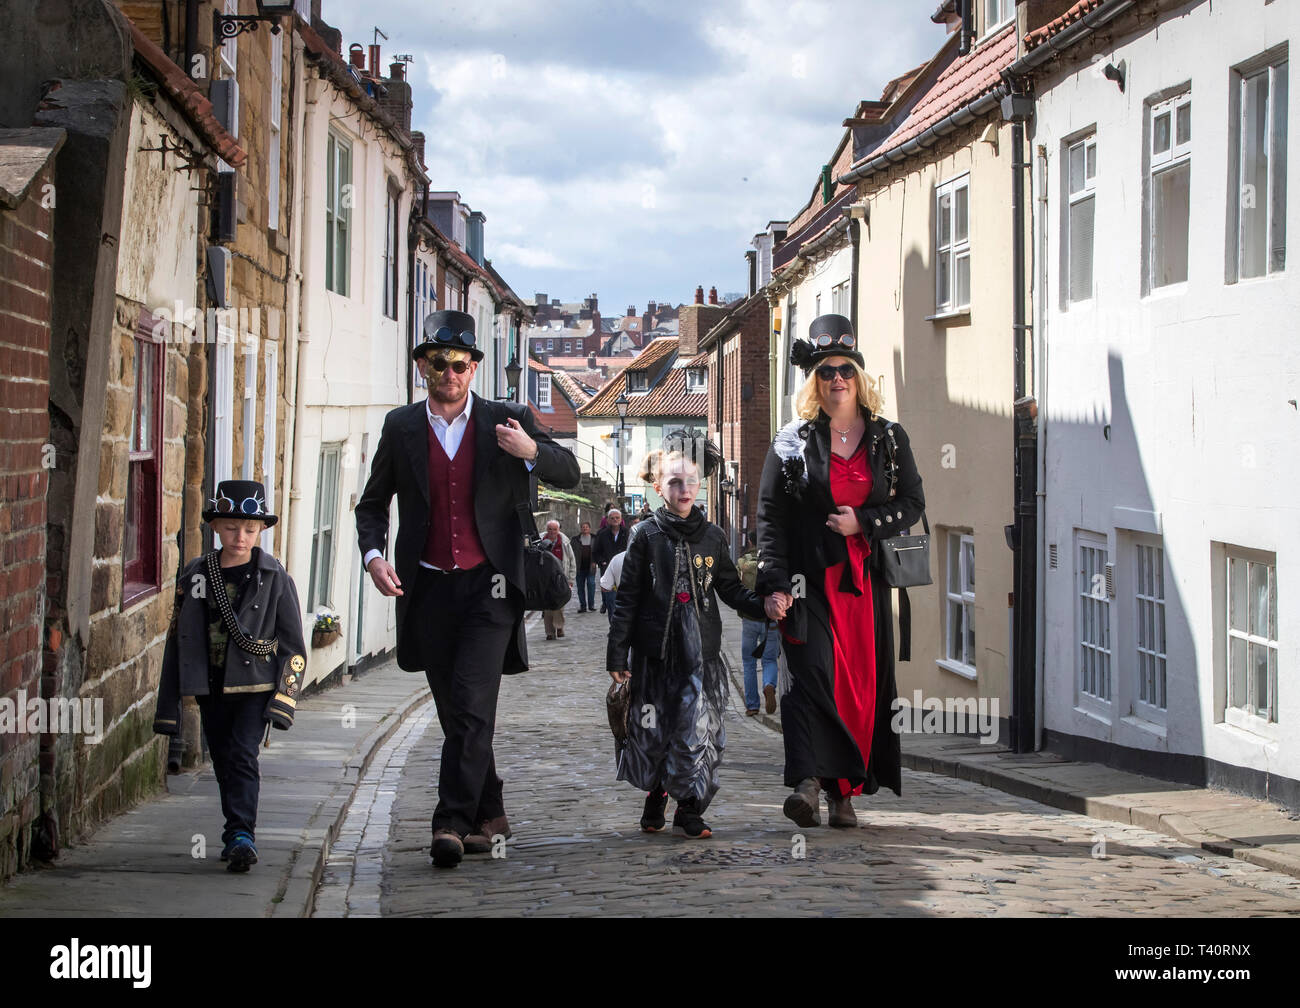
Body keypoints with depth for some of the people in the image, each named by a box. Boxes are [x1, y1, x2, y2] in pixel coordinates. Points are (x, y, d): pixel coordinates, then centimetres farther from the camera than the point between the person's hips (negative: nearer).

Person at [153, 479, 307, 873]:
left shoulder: (273, 577, -2)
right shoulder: (195, 575, 5)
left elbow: (293, 643, 0)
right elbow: (177, 640, 9)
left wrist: (284, 699, -9)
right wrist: (169, 704, 8)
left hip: (255, 684, -3)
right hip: (211, 688, 4)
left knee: (242, 755, -16)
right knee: (223, 762, 9)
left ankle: (241, 836, -20)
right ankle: (238, 836, 21)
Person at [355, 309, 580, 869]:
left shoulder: (505, 420, 2)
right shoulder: (402, 427, 7)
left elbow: (569, 474, 3)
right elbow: (373, 503, 15)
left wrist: (532, 451, -18)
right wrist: (373, 555, -4)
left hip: (488, 586, -3)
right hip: (428, 588, 3)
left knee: (472, 704, -16)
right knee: (455, 713, 9)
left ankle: (453, 822, -17)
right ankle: (489, 815, 23)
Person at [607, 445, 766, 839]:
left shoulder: (713, 537, 9)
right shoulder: (646, 535, 2)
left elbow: (731, 589, 14)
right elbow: (627, 597, 2)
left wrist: (763, 605, -6)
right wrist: (617, 652, -2)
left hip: (701, 652, 1)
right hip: (655, 652, -1)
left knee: (699, 731, -7)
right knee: (654, 731, 4)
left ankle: (689, 812, 0)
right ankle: (655, 800, 24)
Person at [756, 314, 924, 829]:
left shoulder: (889, 439, 10)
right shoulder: (792, 442, 4)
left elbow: (912, 503, 8)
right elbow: (770, 516, -1)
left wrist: (863, 523, -9)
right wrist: (774, 584, -12)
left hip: (867, 579, 3)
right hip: (810, 580, -2)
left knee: (865, 681, 1)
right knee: (813, 673, -16)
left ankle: (844, 793, 8)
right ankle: (809, 782, -26)